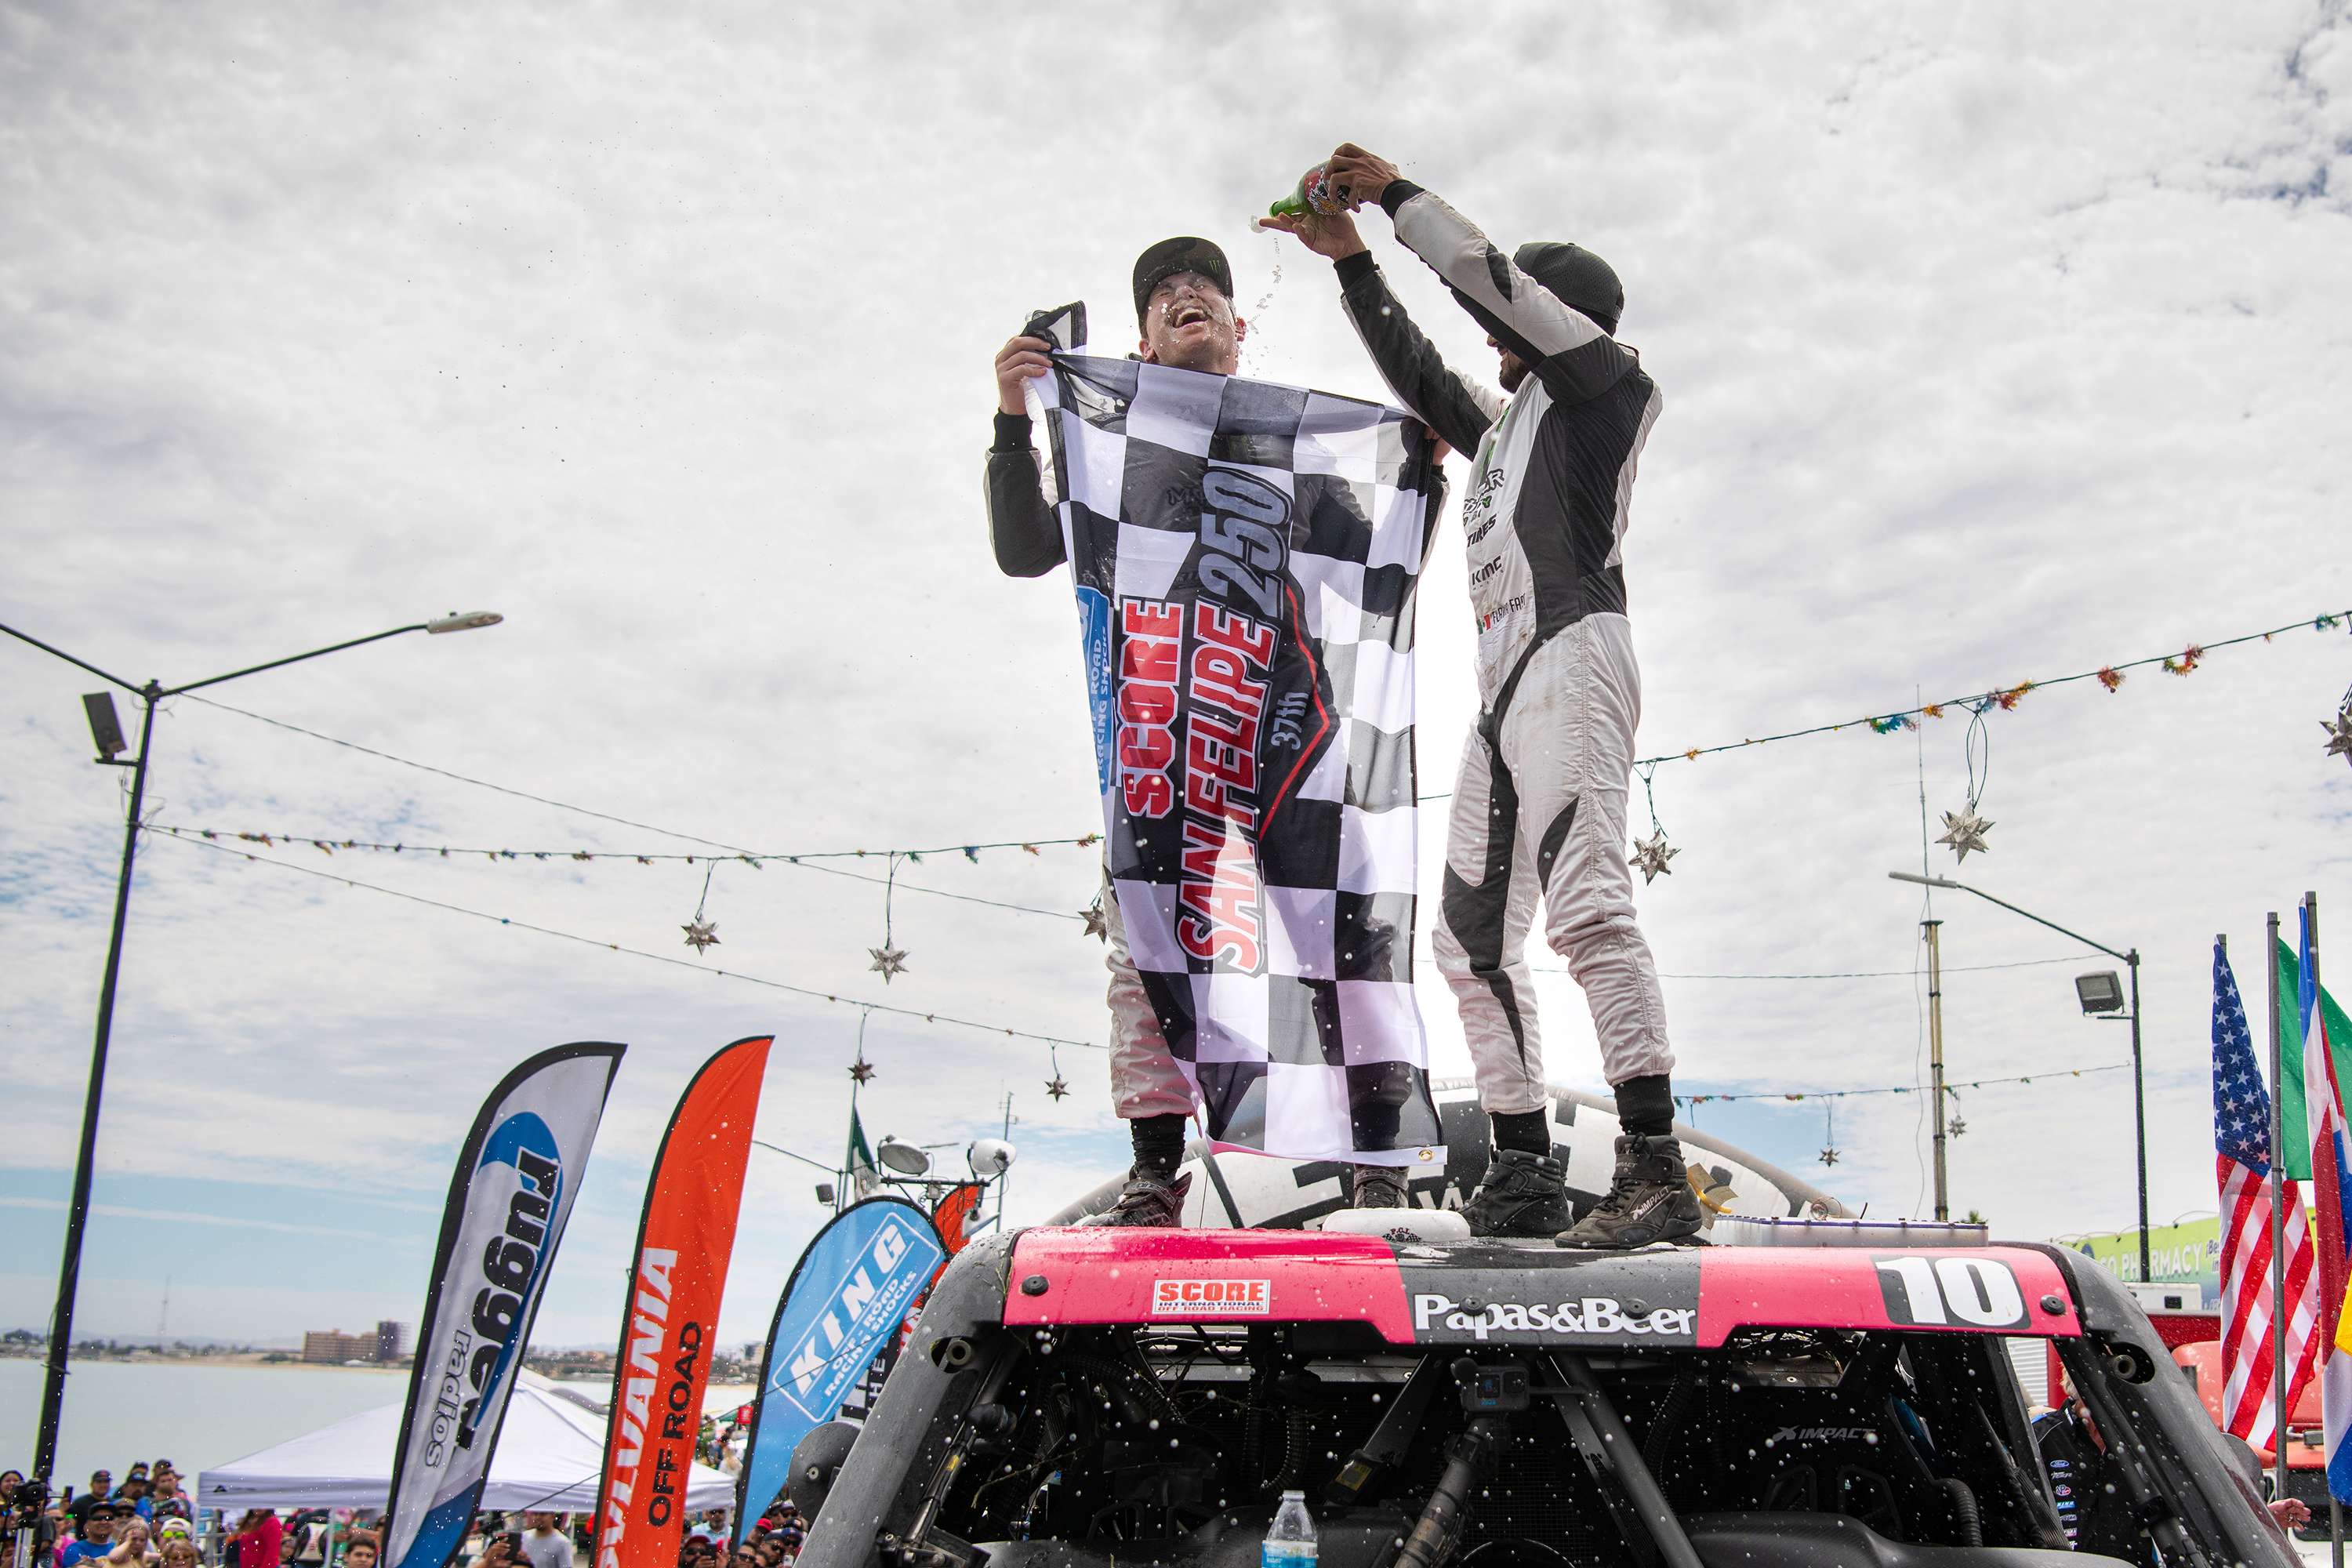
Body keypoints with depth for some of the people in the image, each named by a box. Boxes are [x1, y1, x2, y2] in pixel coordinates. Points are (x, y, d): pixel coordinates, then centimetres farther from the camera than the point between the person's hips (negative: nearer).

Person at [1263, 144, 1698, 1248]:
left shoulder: (1605, 379, 10)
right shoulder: (1506, 419, 32)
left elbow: (1491, 279, 1)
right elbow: (1418, 377, 39)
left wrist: (1397, 193, 10)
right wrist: (1353, 263, 33)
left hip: (1569, 652, -10)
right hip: (1504, 686, 10)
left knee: (1584, 903, -25)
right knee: (1472, 938, 5)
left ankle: (1655, 1174, -31)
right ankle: (1523, 1176, 7)